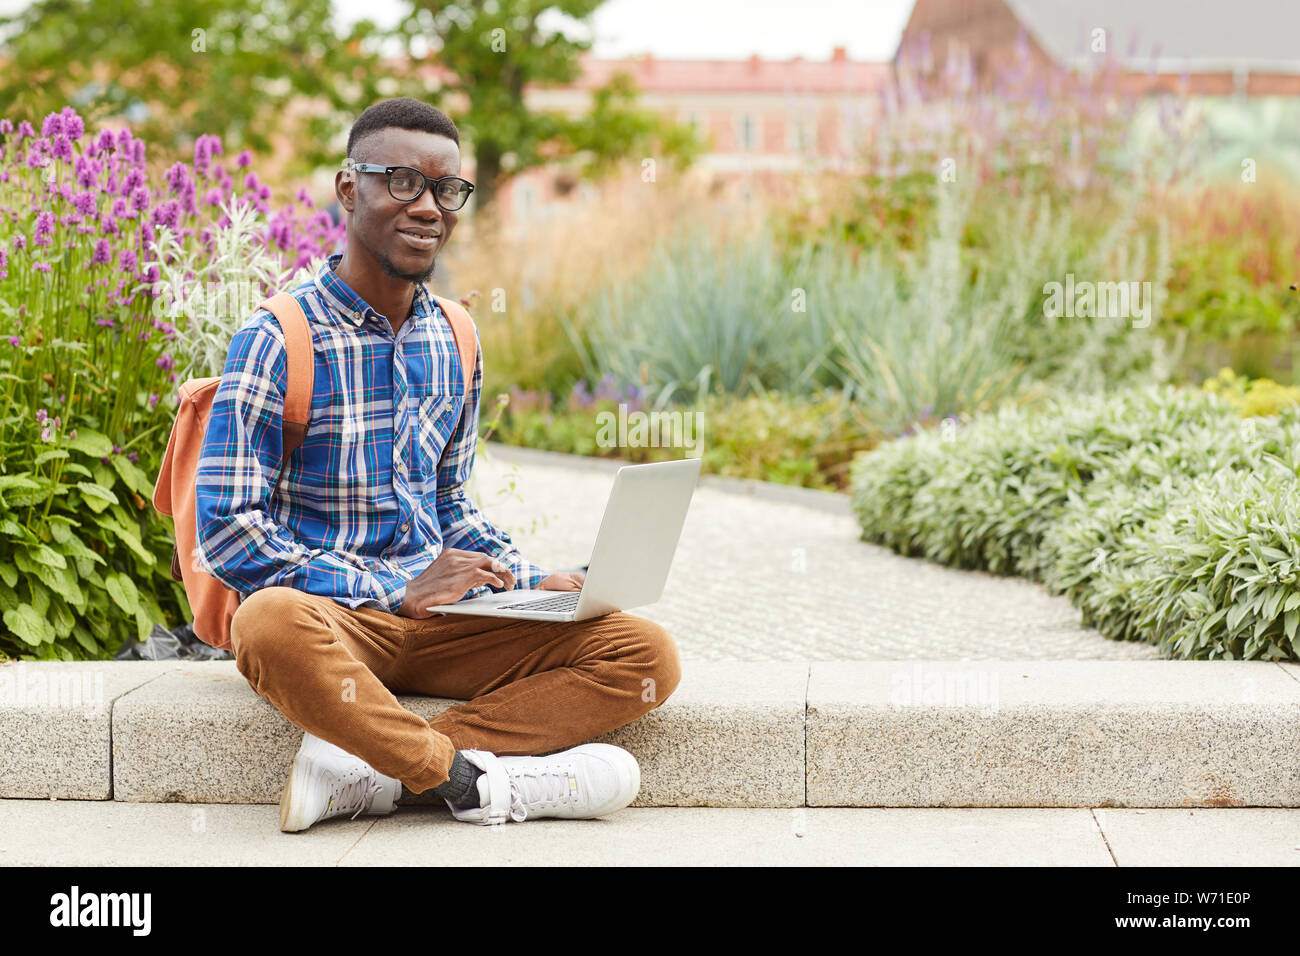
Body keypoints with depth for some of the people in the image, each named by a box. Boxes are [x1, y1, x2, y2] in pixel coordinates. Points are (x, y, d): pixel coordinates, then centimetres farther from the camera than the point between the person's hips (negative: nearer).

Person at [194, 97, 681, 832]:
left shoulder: (453, 344, 12)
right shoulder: (281, 339, -7)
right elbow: (227, 531, -12)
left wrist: (536, 584, 2)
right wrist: (397, 591, -17)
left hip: (435, 618, 6)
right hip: (330, 614, -6)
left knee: (648, 655, -15)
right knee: (274, 624, -42)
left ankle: (373, 767, -23)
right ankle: (477, 780, -23)